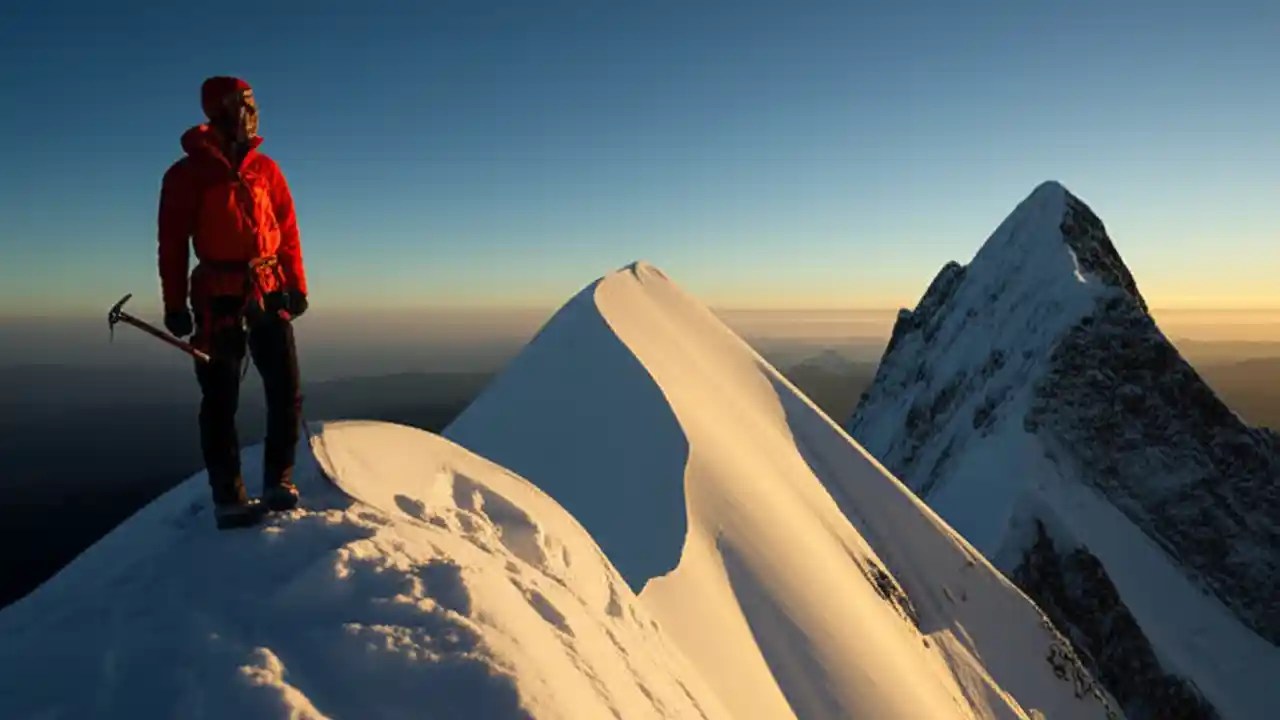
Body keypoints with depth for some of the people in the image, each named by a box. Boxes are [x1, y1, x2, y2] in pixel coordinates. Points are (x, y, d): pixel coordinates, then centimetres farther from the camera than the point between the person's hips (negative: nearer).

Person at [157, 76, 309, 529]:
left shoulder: (265, 169, 10)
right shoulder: (188, 173, -1)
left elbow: (288, 231, 11)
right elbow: (173, 241, -2)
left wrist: (296, 285, 5)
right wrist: (175, 303, -6)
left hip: (269, 291, 4)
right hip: (217, 295, -4)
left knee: (286, 389, 2)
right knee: (221, 398, 1)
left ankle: (279, 482, 14)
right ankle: (228, 497, 7)